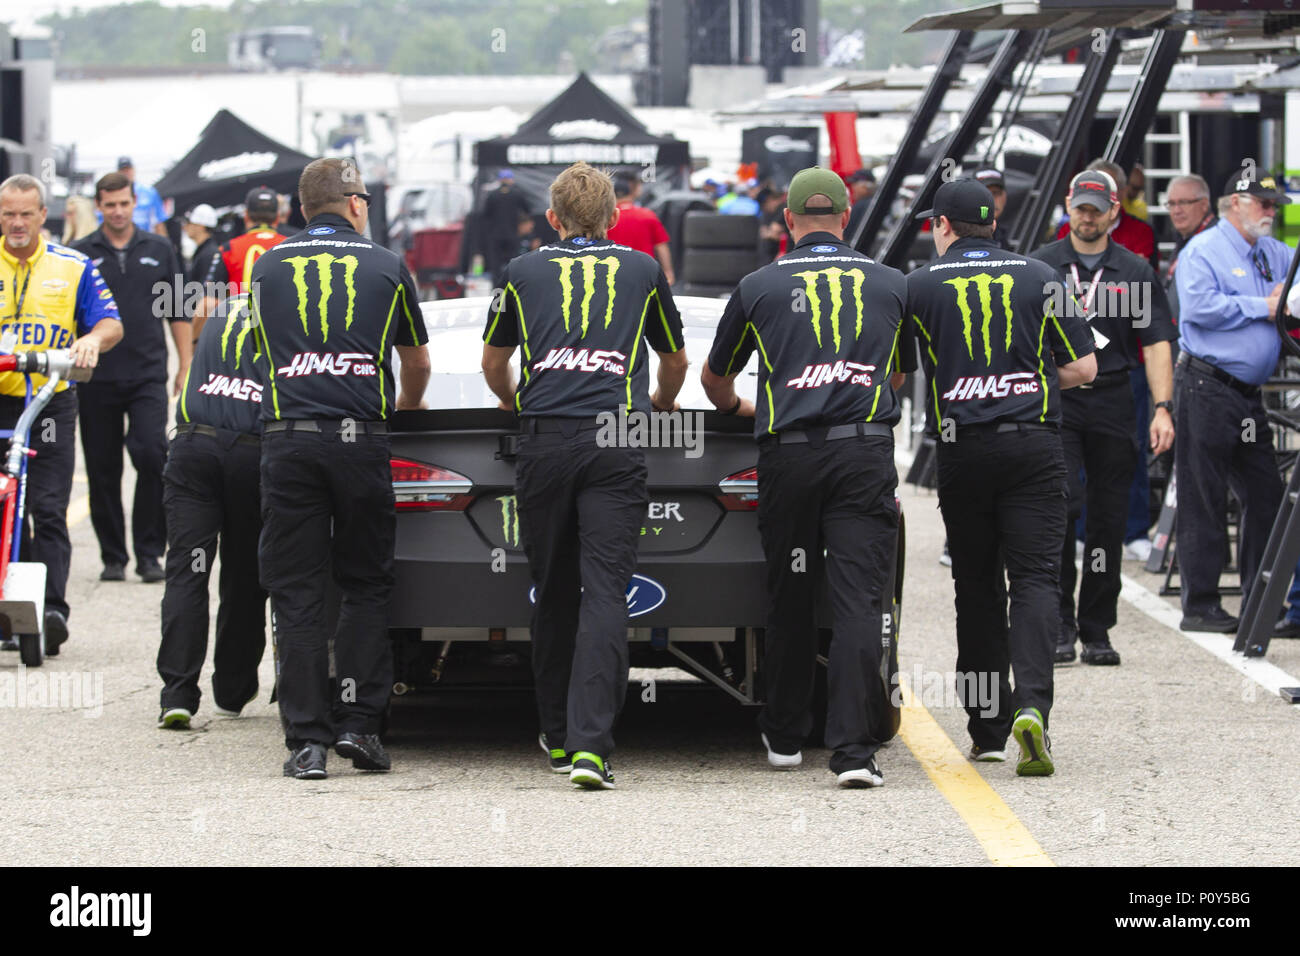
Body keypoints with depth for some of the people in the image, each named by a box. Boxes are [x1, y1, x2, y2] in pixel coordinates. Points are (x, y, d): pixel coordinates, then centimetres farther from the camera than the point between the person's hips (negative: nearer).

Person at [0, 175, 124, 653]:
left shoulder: (73, 267, 6)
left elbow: (110, 323, 2)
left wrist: (91, 340, -20)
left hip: (51, 402, -1)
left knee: (48, 509, -8)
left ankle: (52, 608, -12)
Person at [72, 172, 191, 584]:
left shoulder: (158, 250, 9)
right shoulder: (81, 253, 5)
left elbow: (178, 313, 13)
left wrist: (186, 367, 8)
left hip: (148, 375, 0)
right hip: (98, 377, 0)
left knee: (152, 455, -14)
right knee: (103, 470, 3)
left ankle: (150, 553, -6)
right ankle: (113, 557, 14)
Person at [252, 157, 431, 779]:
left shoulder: (268, 267, 12)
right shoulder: (385, 267, 9)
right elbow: (417, 362, 22)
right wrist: (407, 408, 45)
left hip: (287, 438, 1)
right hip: (360, 437, -1)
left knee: (296, 593, 3)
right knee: (366, 586, 11)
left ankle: (307, 739, -1)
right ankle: (358, 721, 3)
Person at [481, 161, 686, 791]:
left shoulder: (524, 272, 15)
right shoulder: (643, 271, 16)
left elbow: (493, 364, 28)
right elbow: (675, 362, 31)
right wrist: (661, 404, 52)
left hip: (545, 439, 1)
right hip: (617, 441, -1)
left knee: (554, 592, 13)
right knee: (605, 593, -7)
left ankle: (559, 736, 21)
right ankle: (590, 744, -19)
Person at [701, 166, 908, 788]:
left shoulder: (759, 287, 9)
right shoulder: (890, 285, 13)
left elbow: (715, 381, 22)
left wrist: (742, 410, 44)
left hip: (788, 456, 0)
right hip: (865, 453, 0)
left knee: (791, 597, 14)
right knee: (859, 601, -5)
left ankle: (784, 736, 25)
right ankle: (852, 748, -15)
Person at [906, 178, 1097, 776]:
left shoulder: (920, 285, 1)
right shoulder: (1039, 277, 6)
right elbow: (1082, 367, 7)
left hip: (962, 450, 0)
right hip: (1034, 445, 0)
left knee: (977, 586, 10)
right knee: (1036, 576, -2)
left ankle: (987, 729, 11)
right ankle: (1031, 704, -23)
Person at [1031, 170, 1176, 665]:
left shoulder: (1135, 272, 9)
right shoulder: (1041, 266, 6)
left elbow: (1156, 344, 6)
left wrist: (1162, 409, -4)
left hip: (1112, 402, 2)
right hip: (1055, 399, -2)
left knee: (1108, 520, 3)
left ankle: (1096, 632, 12)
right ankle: (1059, 625, -11)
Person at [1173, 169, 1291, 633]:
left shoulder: (1271, 254, 18)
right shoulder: (1204, 251, -6)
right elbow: (1200, 307, -19)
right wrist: (1261, 307, -12)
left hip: (1247, 393, 8)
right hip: (1205, 385, -8)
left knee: (1265, 494, 9)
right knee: (1203, 499, -4)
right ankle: (1199, 606, 0)